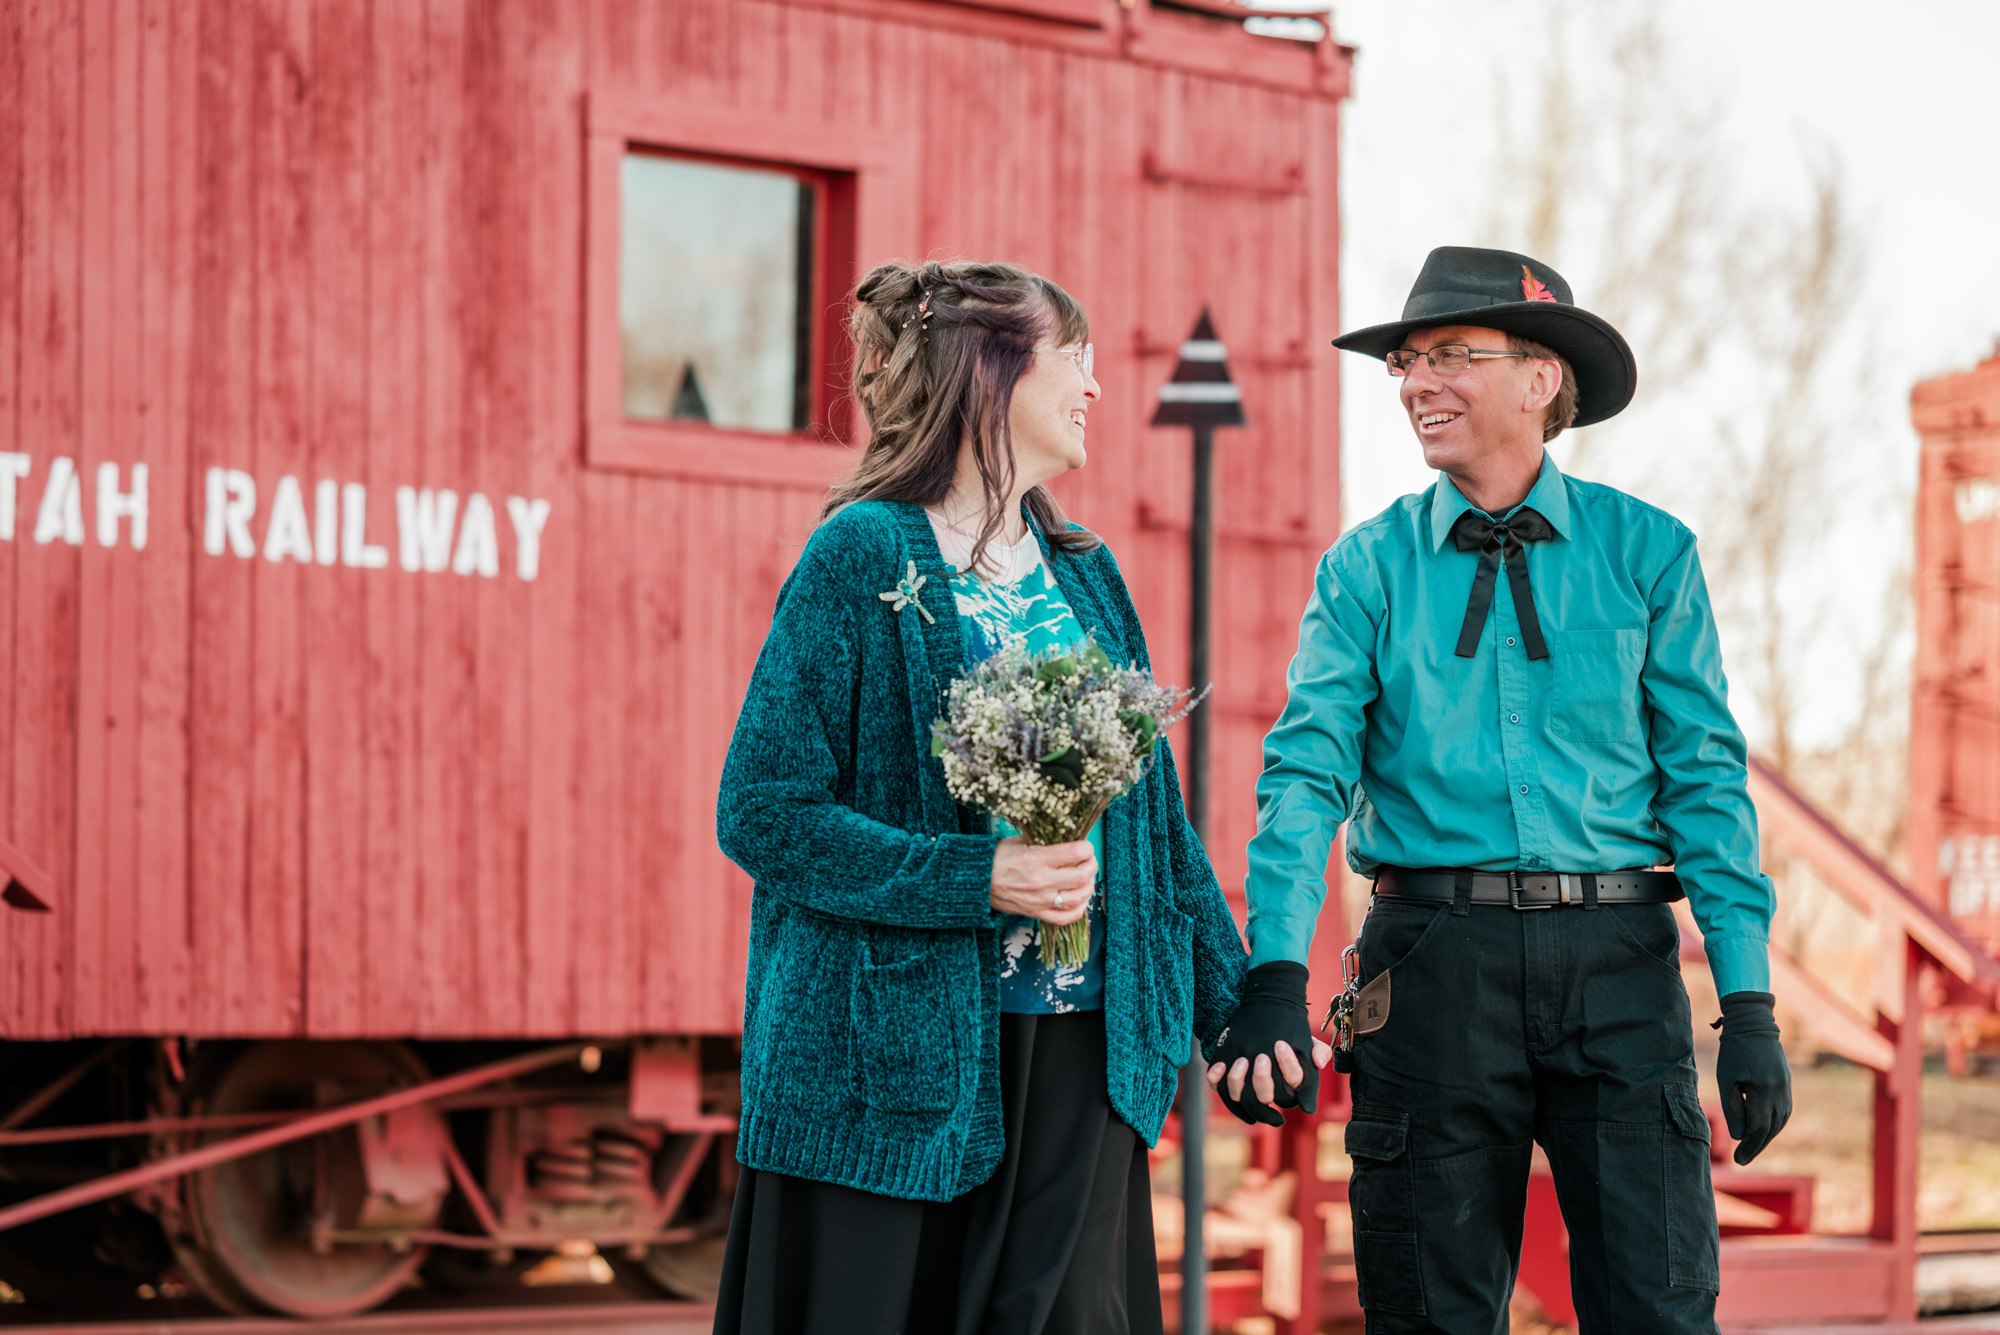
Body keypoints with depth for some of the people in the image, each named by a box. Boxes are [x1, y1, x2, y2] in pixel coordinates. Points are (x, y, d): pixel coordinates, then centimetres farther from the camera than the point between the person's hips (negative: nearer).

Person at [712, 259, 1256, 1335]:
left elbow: (1148, 802, 19)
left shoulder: (1083, 570, 14)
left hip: (1079, 1042, 5)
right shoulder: (862, 556, -6)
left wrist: (1231, 1001, 15)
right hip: (892, 1043, -5)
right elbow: (763, 812, -11)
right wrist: (977, 879, -19)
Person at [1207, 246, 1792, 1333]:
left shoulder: (1648, 553, 5)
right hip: (1435, 958, 1)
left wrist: (1749, 1005, -5)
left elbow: (1704, 776, 3)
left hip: (1617, 958, 0)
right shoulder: (1368, 569, 6)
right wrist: (1277, 978, -18)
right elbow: (1307, 773, -3)